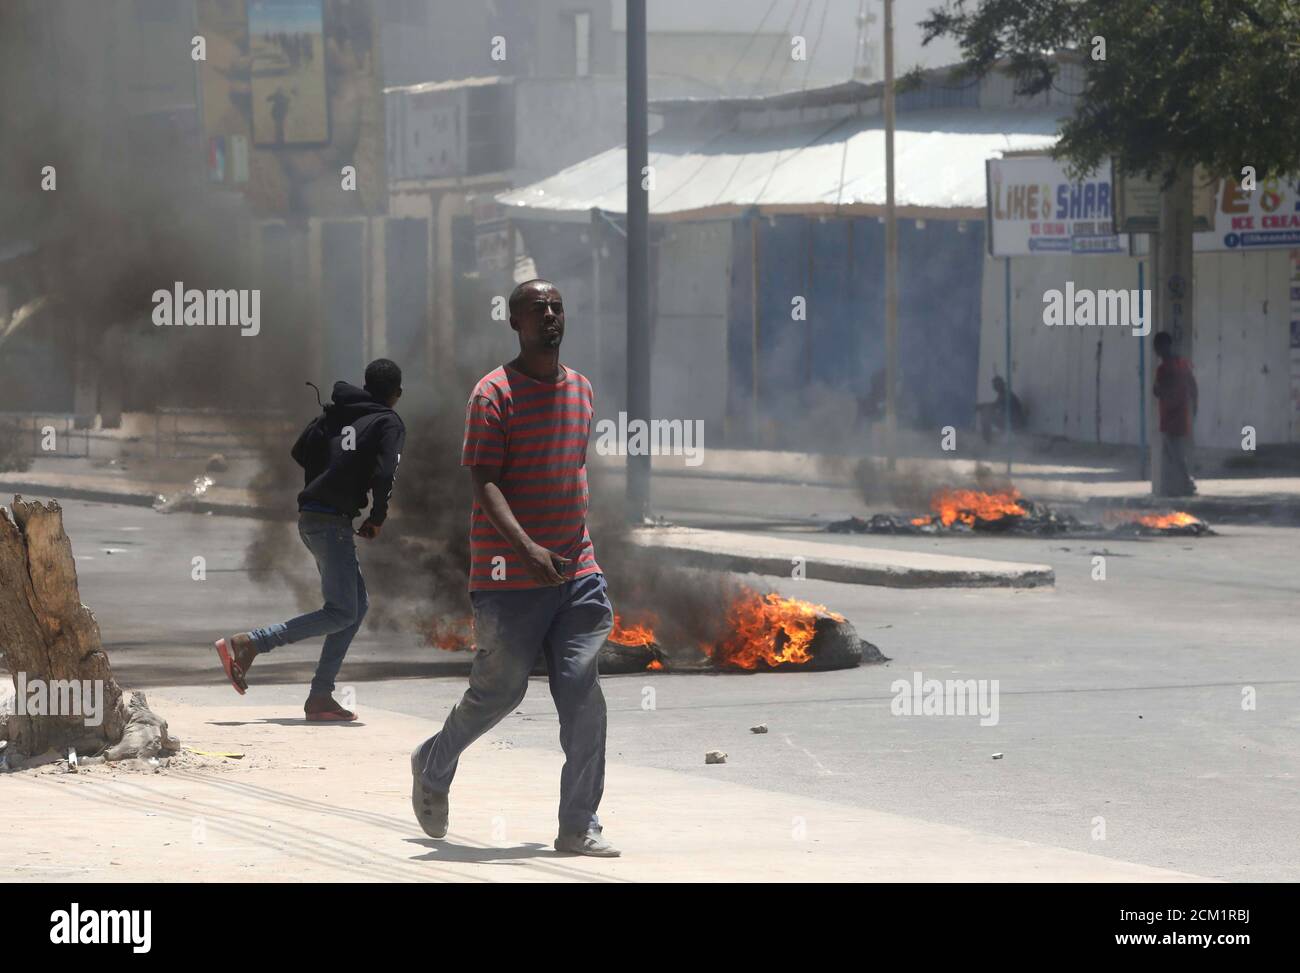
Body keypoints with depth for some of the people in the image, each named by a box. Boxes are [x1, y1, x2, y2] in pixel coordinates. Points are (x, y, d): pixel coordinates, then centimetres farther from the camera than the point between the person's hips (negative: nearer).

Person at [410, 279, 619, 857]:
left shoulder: (580, 391, 13)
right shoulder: (495, 393, -8)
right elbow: (484, 485, -15)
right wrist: (528, 549, -28)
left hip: (576, 572, 5)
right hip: (511, 578, -5)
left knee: (582, 694, -6)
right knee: (499, 691, 4)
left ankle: (579, 826, -4)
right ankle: (433, 767, 33)